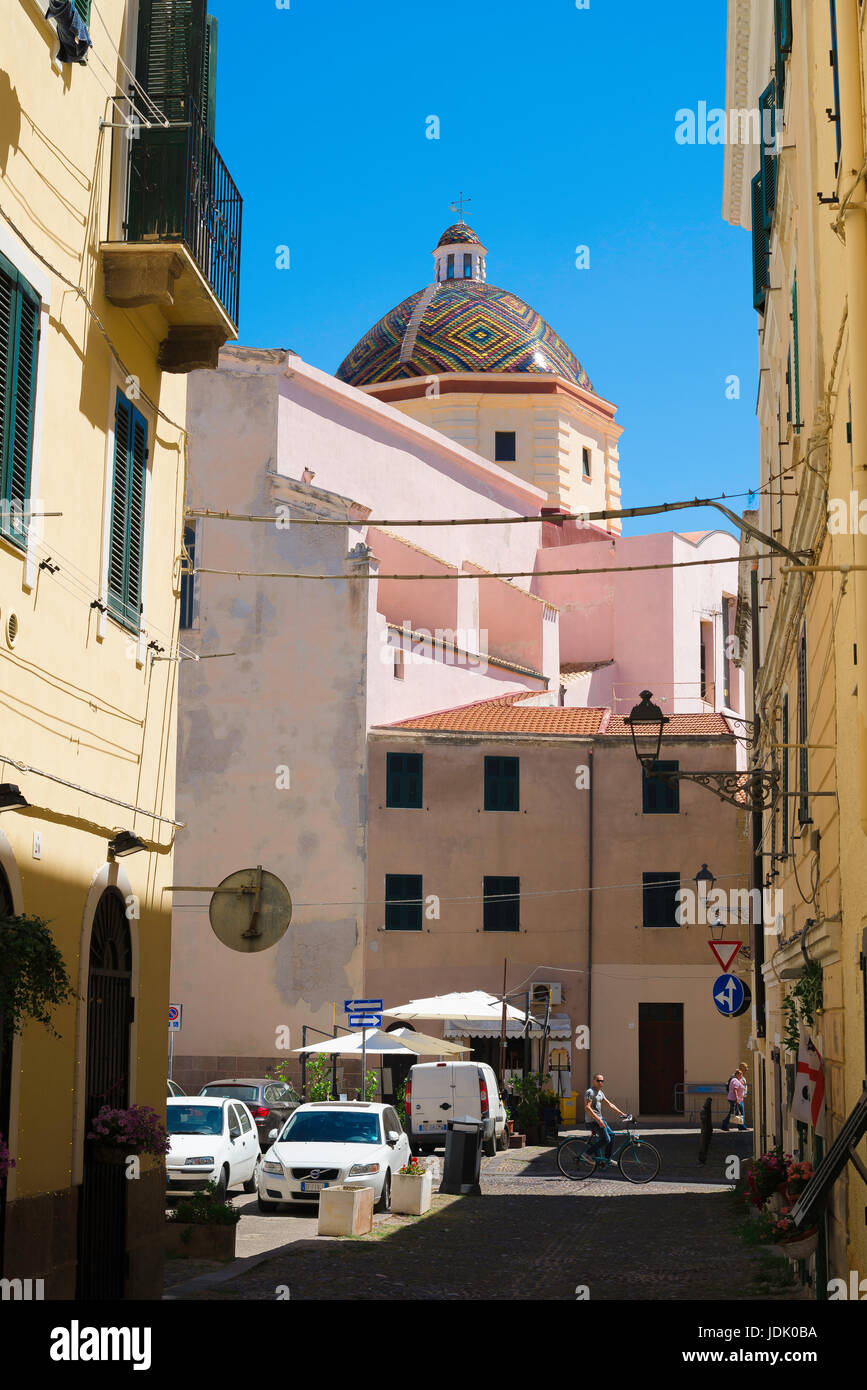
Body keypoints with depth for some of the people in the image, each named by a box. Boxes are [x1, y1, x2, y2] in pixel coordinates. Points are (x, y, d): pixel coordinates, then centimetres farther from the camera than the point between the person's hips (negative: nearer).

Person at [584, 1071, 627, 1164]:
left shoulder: (600, 1092, 17)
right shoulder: (590, 1092, -14)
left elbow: (610, 1105, 21)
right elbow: (587, 1108, -23)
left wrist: (622, 1113, 16)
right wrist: (598, 1120, -27)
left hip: (599, 1119, 10)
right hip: (593, 1120, -10)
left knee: (611, 1135, 12)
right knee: (606, 1139, -14)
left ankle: (607, 1159, 19)